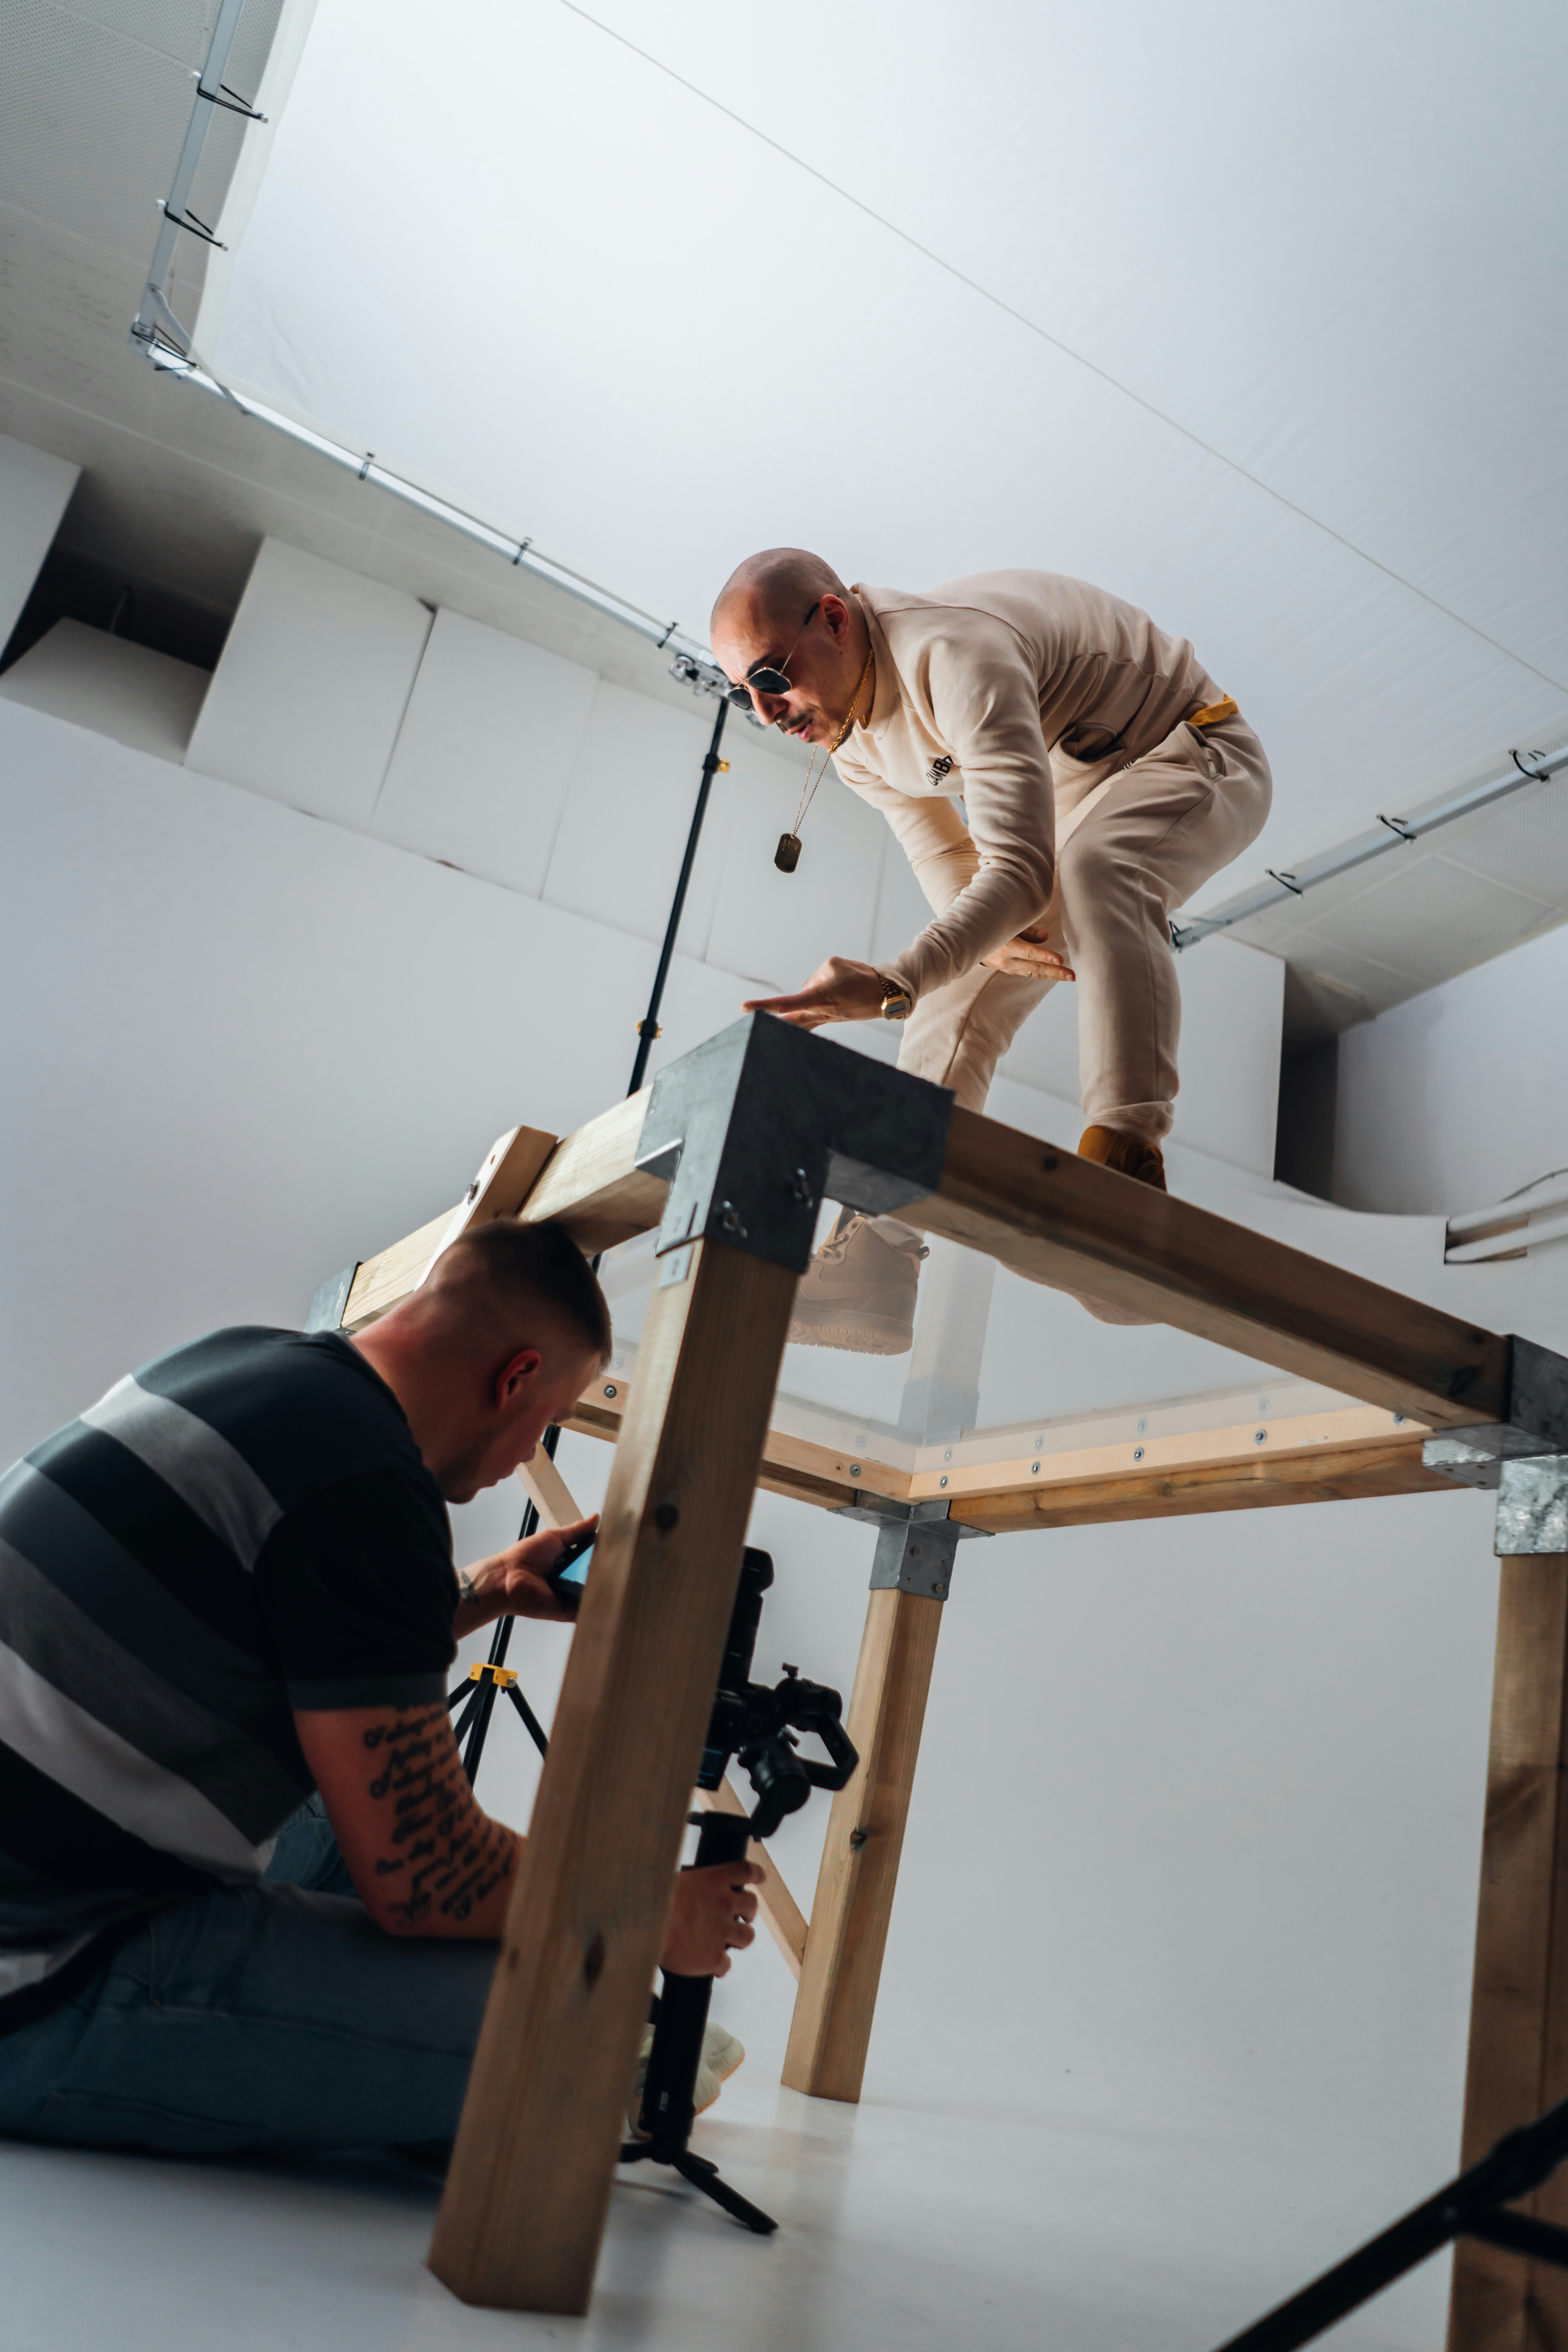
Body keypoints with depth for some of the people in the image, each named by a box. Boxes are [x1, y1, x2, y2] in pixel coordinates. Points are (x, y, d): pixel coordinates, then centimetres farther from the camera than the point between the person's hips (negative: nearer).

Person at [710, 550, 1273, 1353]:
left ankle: (1126, 1155, -43)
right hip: (1066, 805, 8)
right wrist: (988, 938, -24)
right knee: (959, 996, -5)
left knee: (1093, 869, -40)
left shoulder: (954, 651, -35)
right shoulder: (848, 743, -6)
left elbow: (1021, 869, -43)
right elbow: (949, 871, -1)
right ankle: (879, 1255, -7)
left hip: (1195, 754, -7)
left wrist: (893, 983, -56)